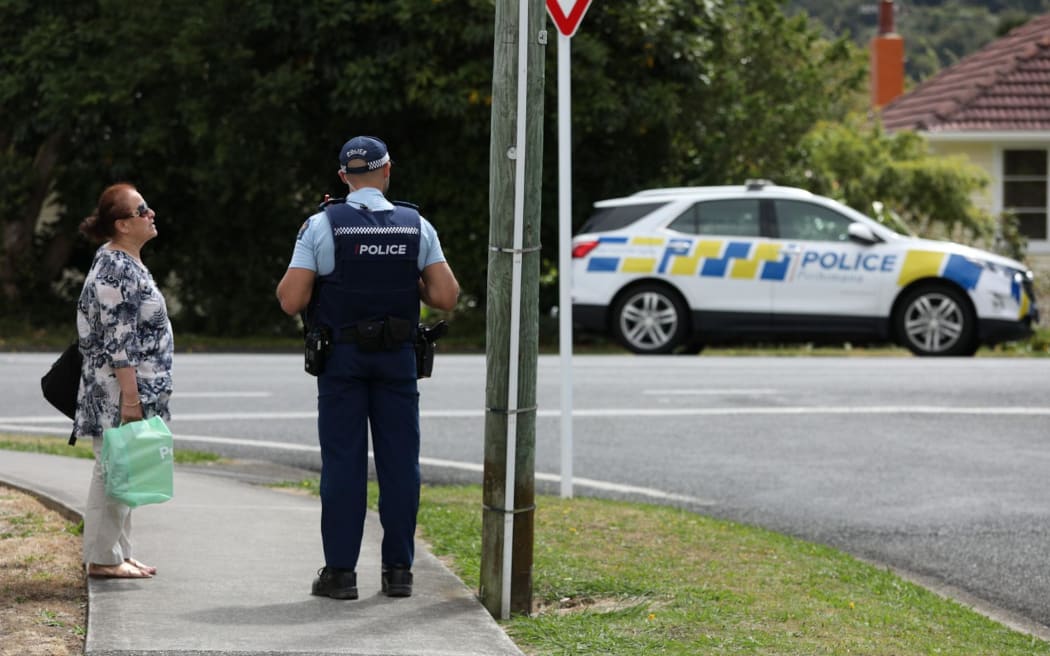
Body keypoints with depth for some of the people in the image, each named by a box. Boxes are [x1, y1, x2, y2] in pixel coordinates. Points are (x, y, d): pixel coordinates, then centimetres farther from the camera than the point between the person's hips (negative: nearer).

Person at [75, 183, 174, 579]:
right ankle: (103, 558, 1)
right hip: (118, 391, -10)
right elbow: (118, 341, -21)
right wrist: (130, 397, -22)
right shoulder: (116, 268, -17)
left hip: (134, 390, 10)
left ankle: (118, 553, 19)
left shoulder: (126, 263, 14)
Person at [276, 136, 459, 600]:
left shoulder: (322, 225, -6)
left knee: (343, 462, 1)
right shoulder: (417, 227, 1)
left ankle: (340, 570, 1)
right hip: (398, 357, 2)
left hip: (342, 357, -1)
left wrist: (295, 276, 11)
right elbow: (446, 297, -2)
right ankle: (398, 570, 6)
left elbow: (291, 300, -10)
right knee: (399, 462, 5)